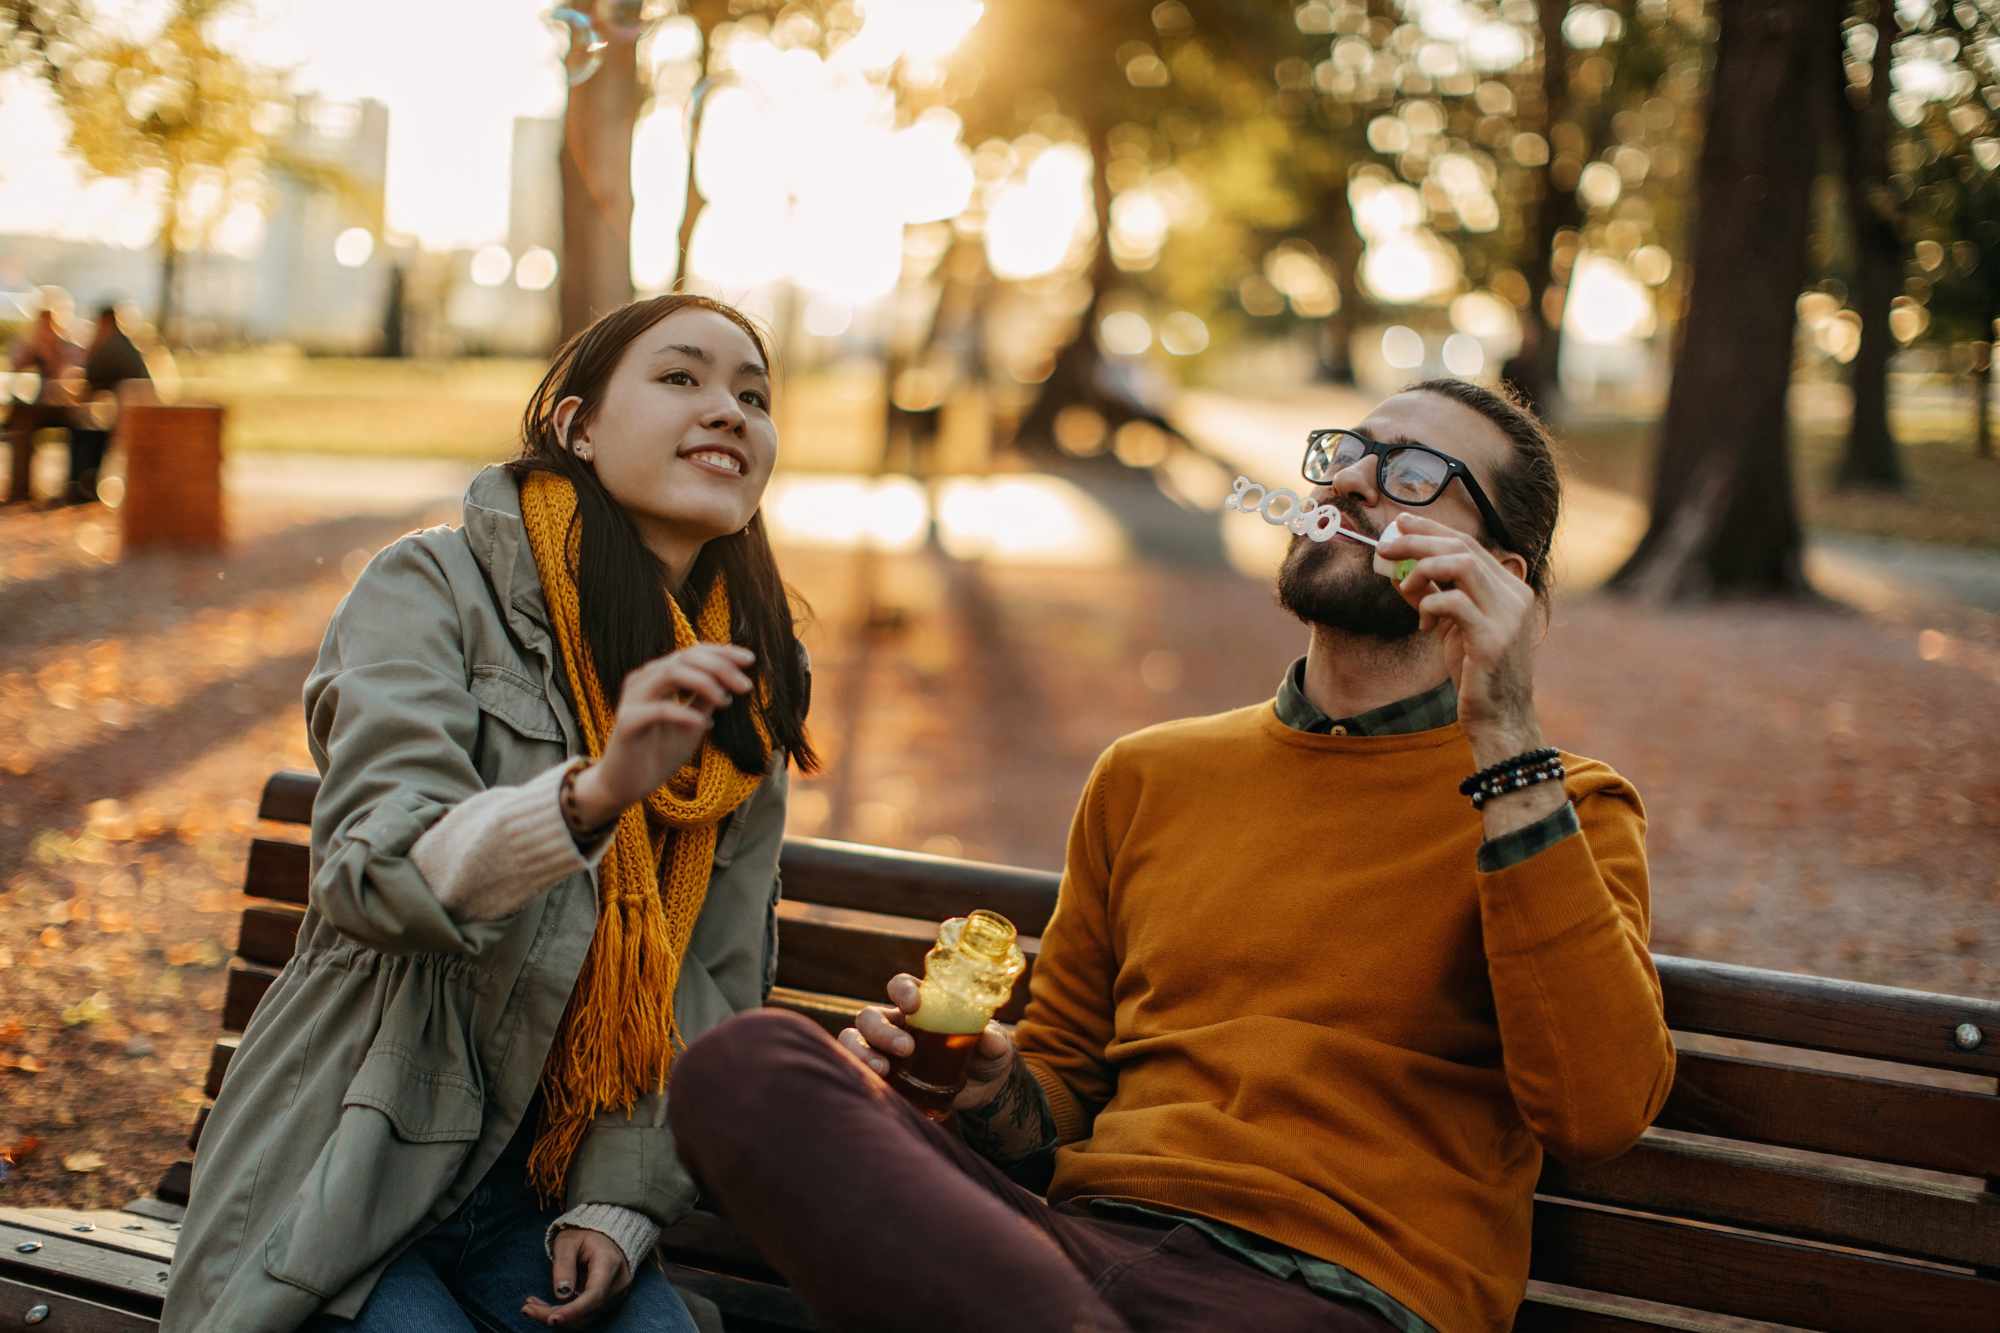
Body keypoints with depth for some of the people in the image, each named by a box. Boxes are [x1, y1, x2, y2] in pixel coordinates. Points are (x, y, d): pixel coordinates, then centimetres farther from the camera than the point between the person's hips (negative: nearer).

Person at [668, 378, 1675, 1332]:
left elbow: (1597, 1113, -11)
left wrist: (1505, 737, -12)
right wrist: (987, 1086, 1)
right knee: (744, 1062, -22)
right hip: (1082, 1229, 7)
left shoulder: (1551, 801, 8)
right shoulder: (1149, 775, 22)